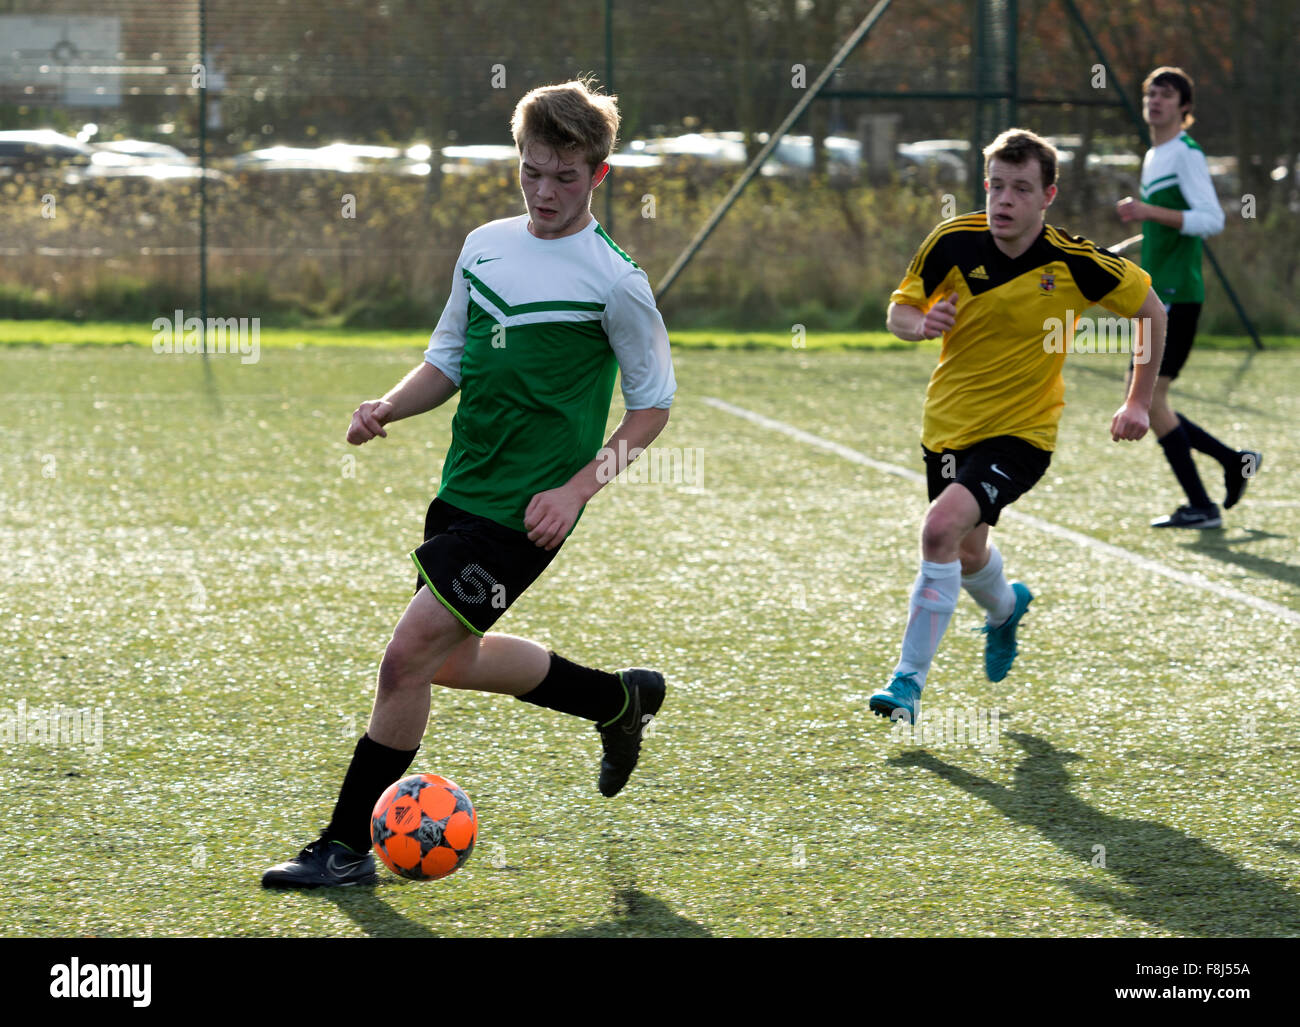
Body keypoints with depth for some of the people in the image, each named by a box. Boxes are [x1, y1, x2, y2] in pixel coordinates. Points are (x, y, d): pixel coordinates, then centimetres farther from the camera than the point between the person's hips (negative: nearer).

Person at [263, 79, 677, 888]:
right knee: (454, 662, 20)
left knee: (408, 657, -12)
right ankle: (622, 701, 41)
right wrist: (389, 408, -4)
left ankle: (348, 846, 0)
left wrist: (577, 489, -15)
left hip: (523, 513, -8)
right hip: (461, 489, 8)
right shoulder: (485, 246, 6)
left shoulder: (614, 282, -12)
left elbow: (653, 403, -5)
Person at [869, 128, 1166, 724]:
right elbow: (898, 310, 2)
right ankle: (1005, 608, 60)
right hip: (948, 424, 4)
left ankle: (909, 681, -17)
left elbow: (1150, 310, 0)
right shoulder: (953, 242, -11)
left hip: (1020, 431, -4)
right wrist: (921, 322, -22)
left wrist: (1139, 402, 1)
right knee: (967, 553, 23)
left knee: (943, 527, -27)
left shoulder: (1074, 263, -16)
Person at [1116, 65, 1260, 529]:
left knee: (1148, 396, -12)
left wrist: (1150, 212, -25)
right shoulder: (1152, 157, 18)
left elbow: (1212, 220, -19)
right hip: (1157, 295, 9)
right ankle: (1233, 461, 20)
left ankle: (1201, 507, -7)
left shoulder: (1186, 153, -10)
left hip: (1178, 295, -9)